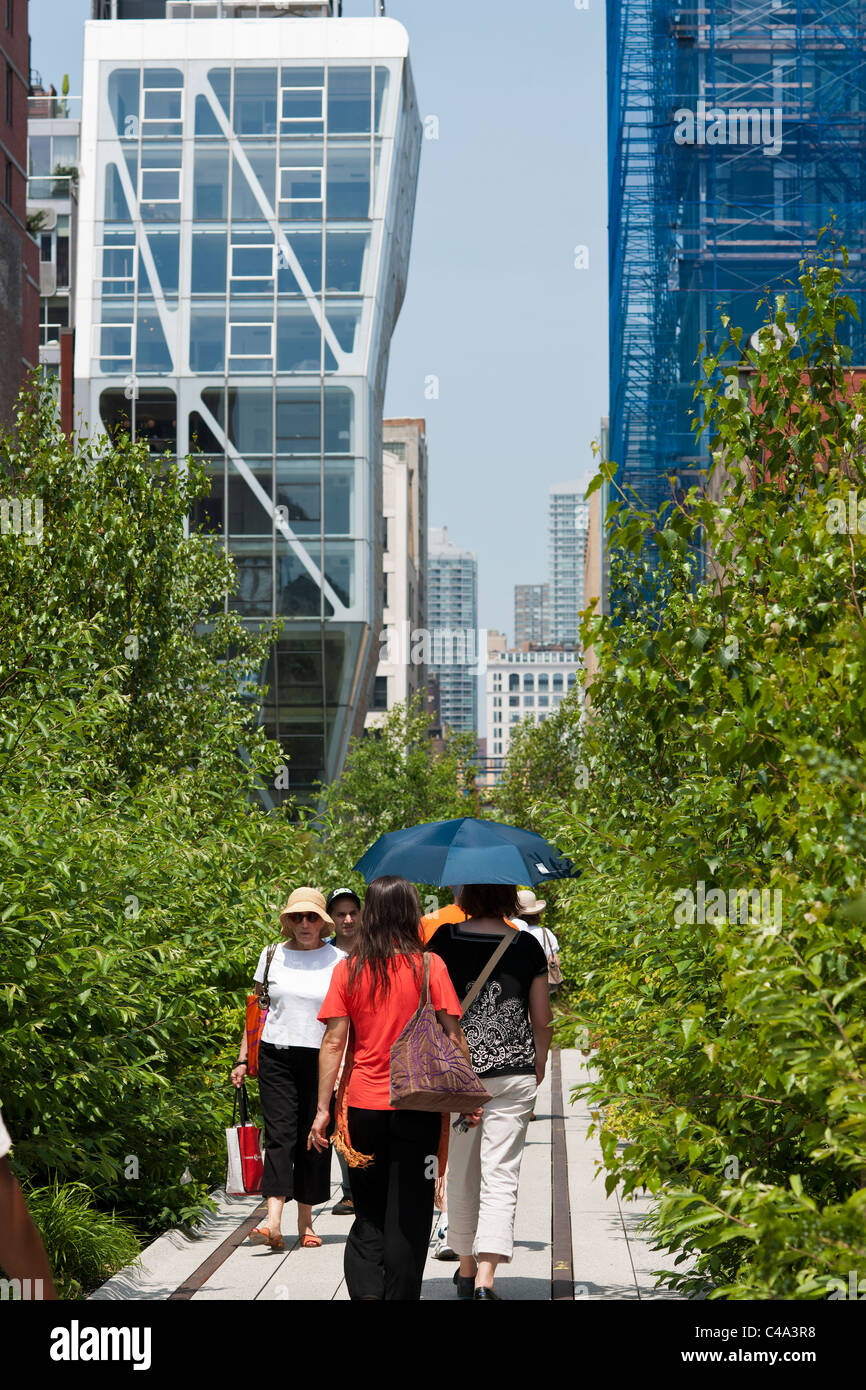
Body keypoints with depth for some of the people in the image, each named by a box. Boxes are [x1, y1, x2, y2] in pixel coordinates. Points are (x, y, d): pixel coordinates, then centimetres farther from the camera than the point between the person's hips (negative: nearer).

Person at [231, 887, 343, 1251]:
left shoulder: (337, 961, 4)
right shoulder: (272, 957, 9)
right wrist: (243, 1058, 9)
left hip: (320, 1059, 0)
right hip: (276, 1057, 1)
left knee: (314, 1140, 2)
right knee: (279, 1134, -10)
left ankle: (305, 1221, 15)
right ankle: (273, 1222, -20)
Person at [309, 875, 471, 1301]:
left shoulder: (347, 970, -1)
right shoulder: (428, 966, -6)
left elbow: (333, 1042, -4)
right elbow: (452, 1036, -6)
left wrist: (323, 1108, -1)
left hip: (363, 1105, 2)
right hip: (417, 1106, -2)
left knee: (368, 1212, 13)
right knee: (408, 1213, 7)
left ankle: (365, 1290, -4)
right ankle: (400, 1293, 8)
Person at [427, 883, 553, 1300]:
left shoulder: (444, 940, -3)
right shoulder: (527, 946, -2)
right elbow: (542, 1020, 3)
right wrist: (538, 1067, 20)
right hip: (514, 1074, -1)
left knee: (460, 1174, 16)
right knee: (501, 1176, -2)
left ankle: (467, 1269, 28)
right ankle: (485, 1280, -13)